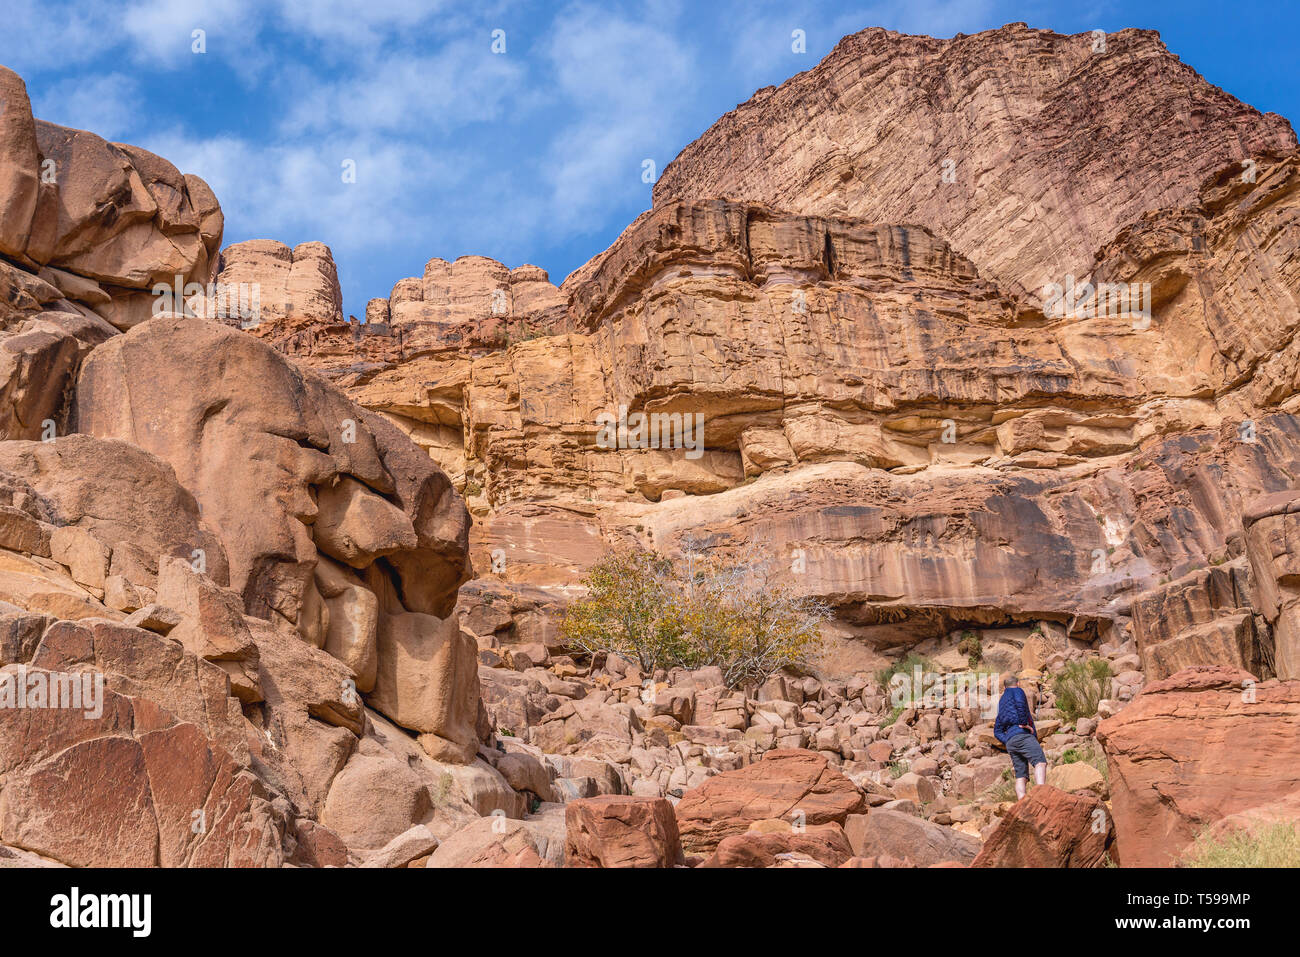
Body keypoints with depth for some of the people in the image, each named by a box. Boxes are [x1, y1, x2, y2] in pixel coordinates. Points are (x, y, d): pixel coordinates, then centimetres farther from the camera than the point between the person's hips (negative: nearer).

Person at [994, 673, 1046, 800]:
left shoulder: (1001, 702, 34)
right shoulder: (1017, 691, 14)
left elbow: (997, 732, 30)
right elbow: (1019, 702, -13)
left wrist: (1008, 743, 17)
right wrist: (1024, 722, -8)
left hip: (1009, 741, 8)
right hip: (1021, 734, -8)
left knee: (1021, 776, -2)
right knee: (1040, 761, -24)